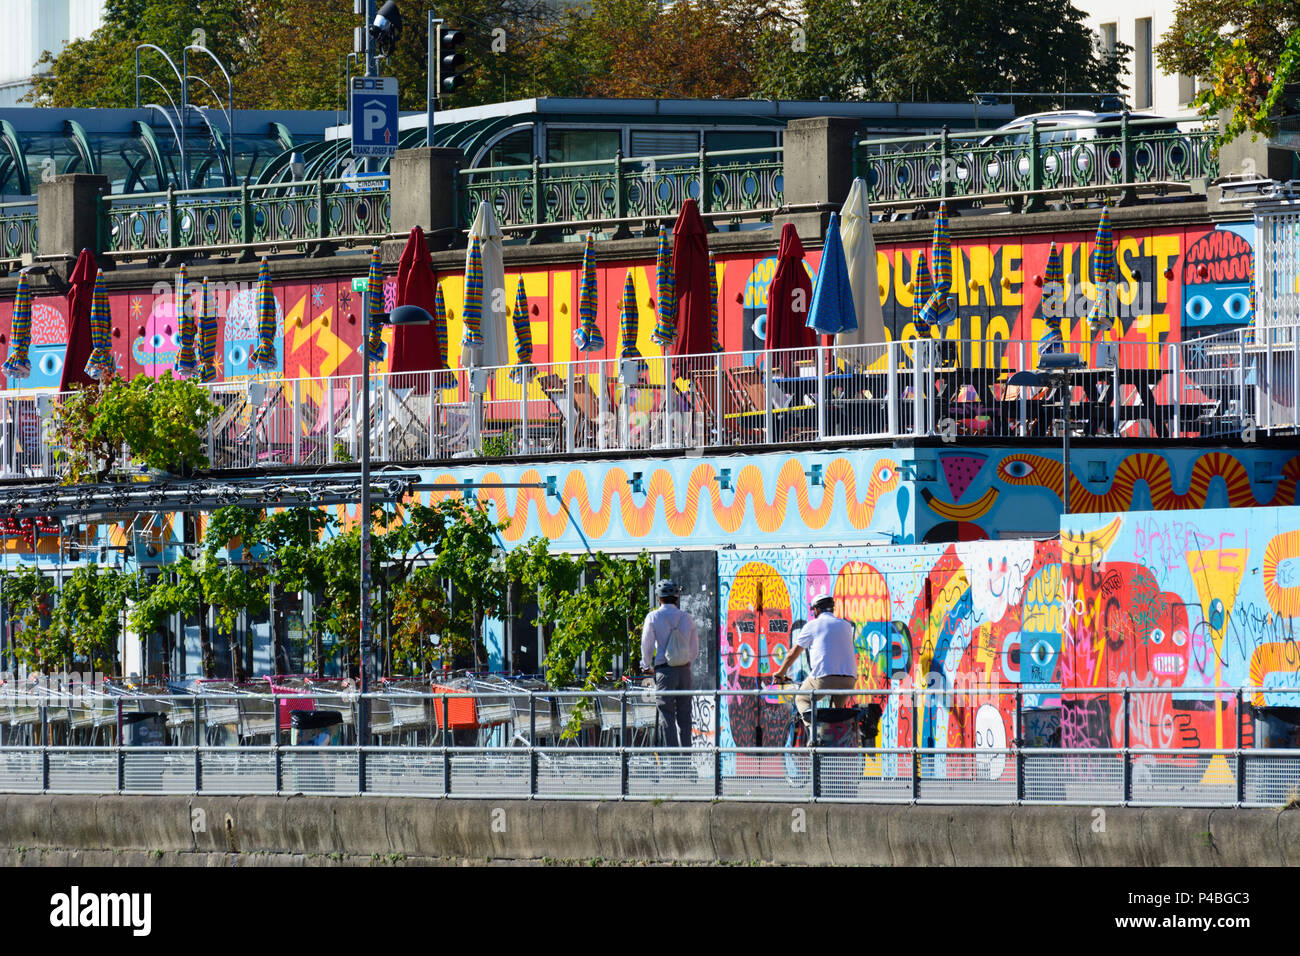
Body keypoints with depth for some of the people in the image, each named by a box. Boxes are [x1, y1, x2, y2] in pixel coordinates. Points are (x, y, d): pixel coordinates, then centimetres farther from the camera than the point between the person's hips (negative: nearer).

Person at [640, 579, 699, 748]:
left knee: (667, 715, -3)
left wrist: (646, 665, 14)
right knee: (684, 715, 8)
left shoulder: (653, 617, -4)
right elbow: (695, 649, 12)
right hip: (685, 670, 4)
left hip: (664, 670, -4)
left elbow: (647, 646, -4)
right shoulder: (686, 617, 8)